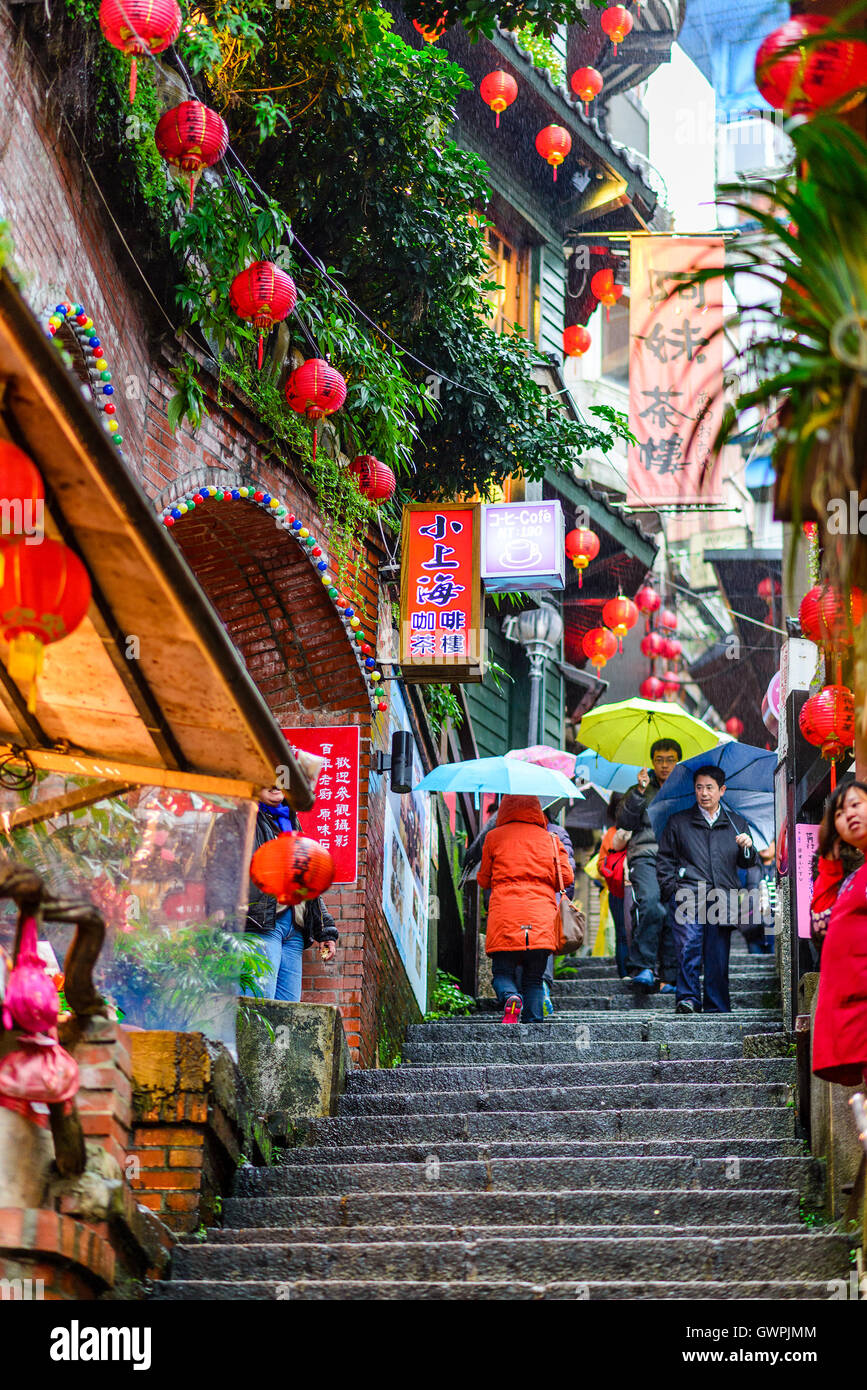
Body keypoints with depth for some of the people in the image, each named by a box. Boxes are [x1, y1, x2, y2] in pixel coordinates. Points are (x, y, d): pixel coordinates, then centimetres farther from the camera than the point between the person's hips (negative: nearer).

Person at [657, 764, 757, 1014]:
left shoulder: (736, 823, 20)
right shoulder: (679, 822, 16)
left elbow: (747, 863, 17)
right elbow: (664, 858, 15)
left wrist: (748, 848, -5)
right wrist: (670, 887, 0)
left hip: (722, 898, 1)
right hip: (688, 894, -1)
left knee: (718, 955, -2)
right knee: (689, 945, -19)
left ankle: (717, 1008, 2)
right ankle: (688, 998, -14)